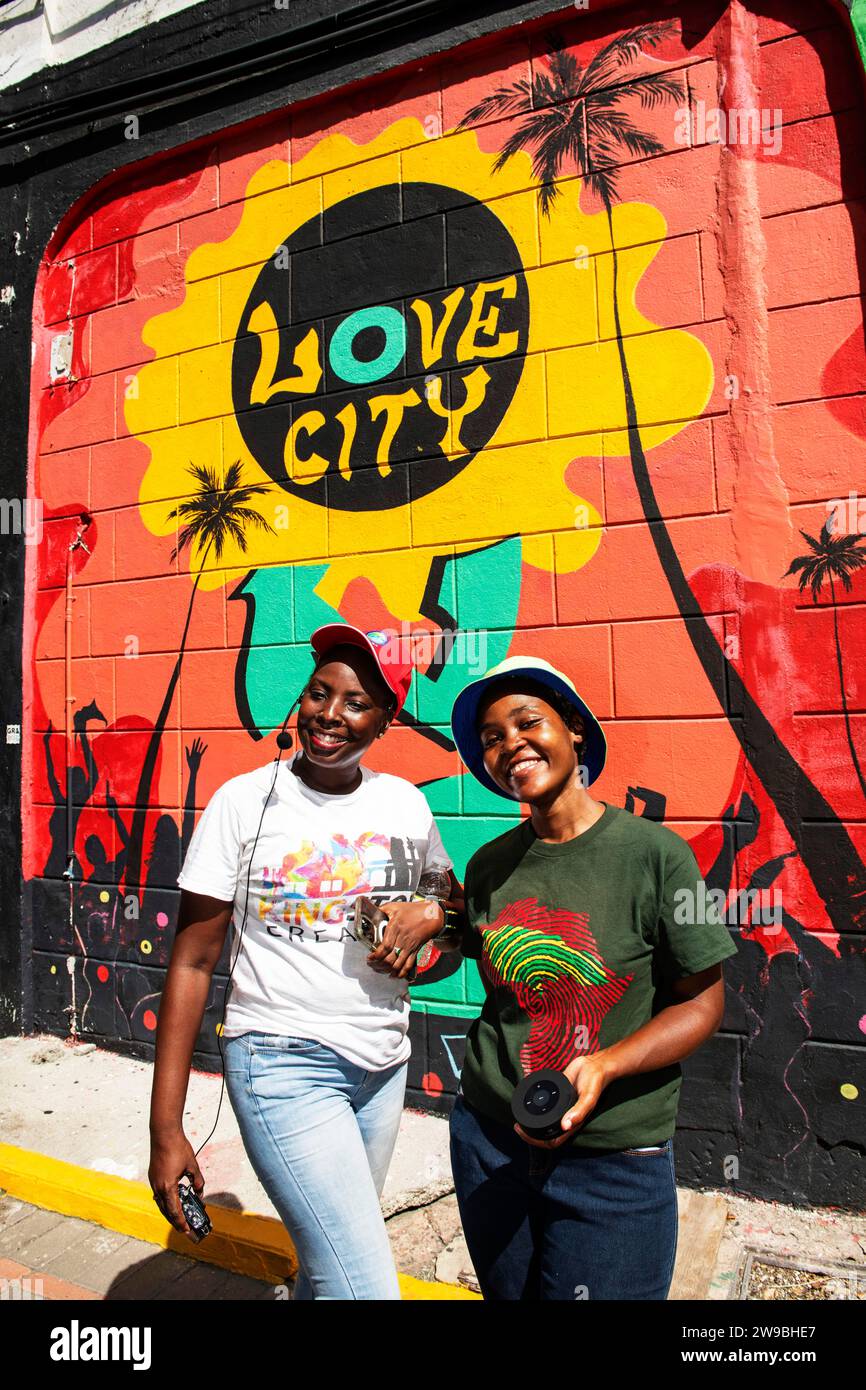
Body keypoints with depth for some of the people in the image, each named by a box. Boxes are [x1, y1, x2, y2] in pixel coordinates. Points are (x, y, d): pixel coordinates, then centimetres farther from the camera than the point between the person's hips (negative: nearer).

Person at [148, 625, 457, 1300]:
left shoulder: (405, 803, 0)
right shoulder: (244, 801, -9)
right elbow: (193, 961, -6)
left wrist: (431, 915, -10)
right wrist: (166, 1126, -7)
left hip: (384, 1064, 4)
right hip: (283, 1063, -4)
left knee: (328, 1259, 19)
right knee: (368, 1285, -12)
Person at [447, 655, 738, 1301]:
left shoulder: (655, 852, -15)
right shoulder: (488, 866, -1)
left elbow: (703, 1001, -11)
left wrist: (603, 1066, -23)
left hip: (614, 1160, -4)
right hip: (488, 1139, 4)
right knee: (506, 1294, 22)